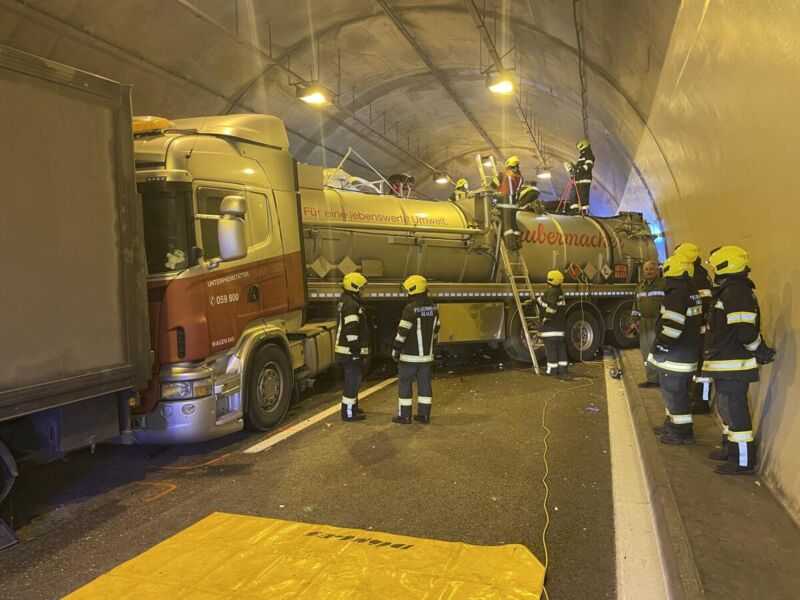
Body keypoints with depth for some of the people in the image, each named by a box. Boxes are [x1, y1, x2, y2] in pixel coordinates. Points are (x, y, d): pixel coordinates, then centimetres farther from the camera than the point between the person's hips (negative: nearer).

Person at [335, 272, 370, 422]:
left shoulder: (344, 302, 17)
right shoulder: (351, 305, -18)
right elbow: (351, 329, -26)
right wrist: (355, 348, -23)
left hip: (346, 350, 11)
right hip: (351, 351, -11)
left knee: (352, 379, 20)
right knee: (353, 380, -4)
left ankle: (352, 407, 31)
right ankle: (348, 413, 1)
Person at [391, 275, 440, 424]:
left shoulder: (410, 309, -17)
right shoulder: (433, 308, 6)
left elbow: (402, 333, -16)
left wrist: (395, 350, -6)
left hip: (410, 356, -7)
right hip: (427, 355, 7)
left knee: (405, 384, 3)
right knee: (425, 384, 11)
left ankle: (404, 416, 8)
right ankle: (424, 415, 16)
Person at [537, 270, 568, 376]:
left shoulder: (552, 292, -14)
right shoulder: (559, 292, 17)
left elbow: (551, 305, -30)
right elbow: (542, 299, 30)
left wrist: (546, 317, -24)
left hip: (551, 325, -10)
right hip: (560, 325, 10)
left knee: (551, 348, -6)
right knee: (560, 346, 13)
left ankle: (552, 370, -4)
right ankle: (562, 368, 17)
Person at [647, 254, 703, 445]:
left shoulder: (676, 296, -20)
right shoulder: (693, 294, 11)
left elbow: (671, 328, -26)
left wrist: (660, 348, -16)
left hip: (674, 356, -10)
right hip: (687, 355, 10)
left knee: (674, 393, 0)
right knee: (676, 391, 21)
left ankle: (682, 432, 8)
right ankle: (673, 423, 33)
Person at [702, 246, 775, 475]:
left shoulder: (735, 292, -20)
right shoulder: (730, 290, 15)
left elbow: (746, 331, -27)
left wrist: (762, 352, -13)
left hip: (733, 366, -11)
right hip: (727, 364, 11)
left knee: (734, 409, -4)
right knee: (728, 407, 20)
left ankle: (743, 460, 5)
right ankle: (731, 448, 34)